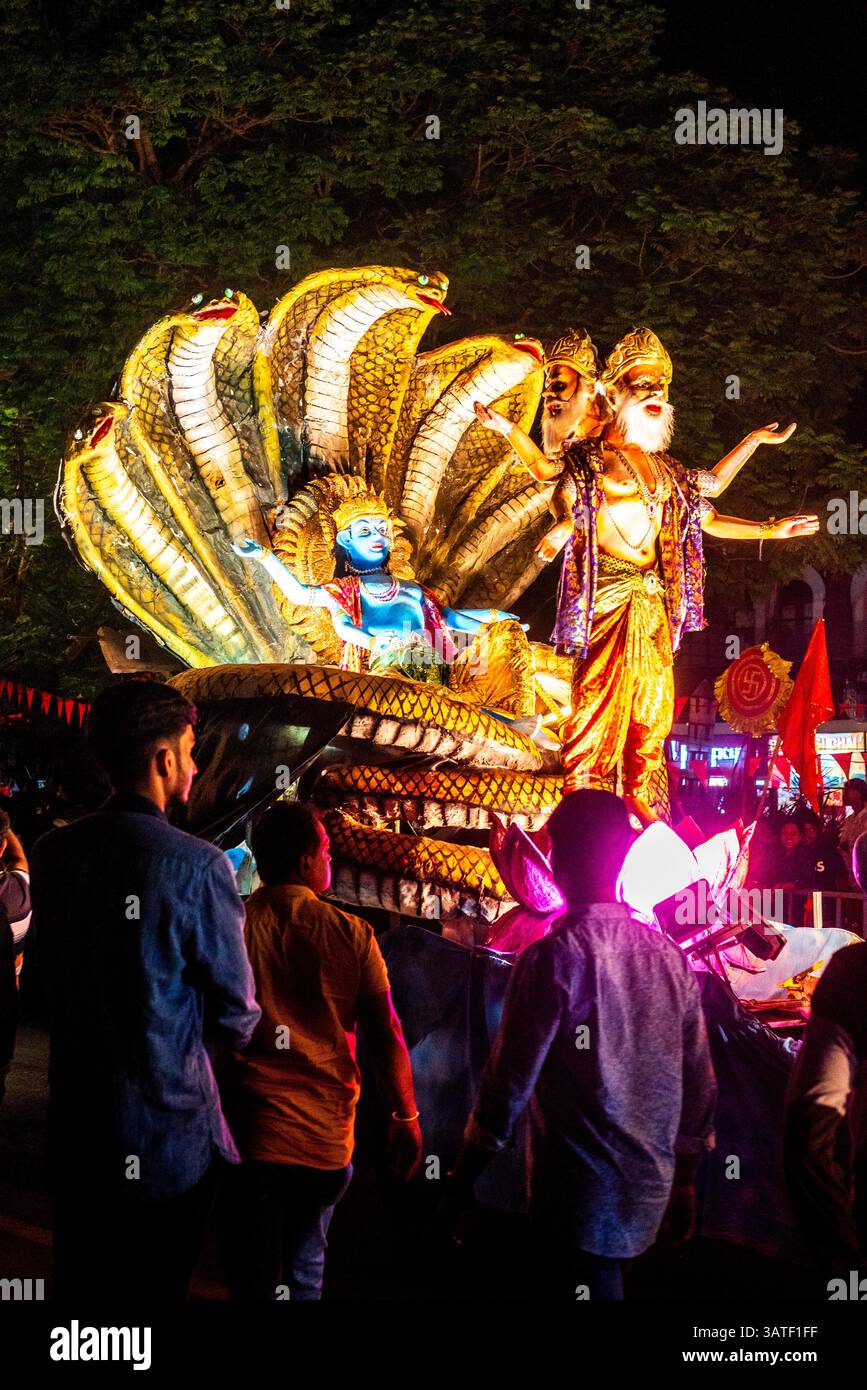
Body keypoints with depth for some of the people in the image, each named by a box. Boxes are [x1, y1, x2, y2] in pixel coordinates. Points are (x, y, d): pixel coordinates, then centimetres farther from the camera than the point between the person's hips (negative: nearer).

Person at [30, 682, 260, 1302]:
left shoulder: (53, 851, -4)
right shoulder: (199, 865, -19)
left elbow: (55, 978, 9)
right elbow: (236, 1018, -12)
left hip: (75, 1127, 5)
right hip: (169, 1131, -4)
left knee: (77, 1279, 19)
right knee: (153, 1286, 12)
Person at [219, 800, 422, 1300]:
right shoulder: (351, 933, -4)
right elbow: (387, 1033, -3)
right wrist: (407, 1118, 8)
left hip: (251, 1135, -1)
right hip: (327, 1139, 1)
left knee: (256, 1283, 8)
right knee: (305, 1275, 19)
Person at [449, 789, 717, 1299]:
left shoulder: (554, 958, -17)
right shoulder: (670, 956, 2)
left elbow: (509, 1083, -14)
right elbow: (700, 1084, 7)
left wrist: (463, 1178, -1)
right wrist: (684, 1180, 20)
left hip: (580, 1195, -6)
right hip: (650, 1193, 6)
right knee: (606, 1281, 23)